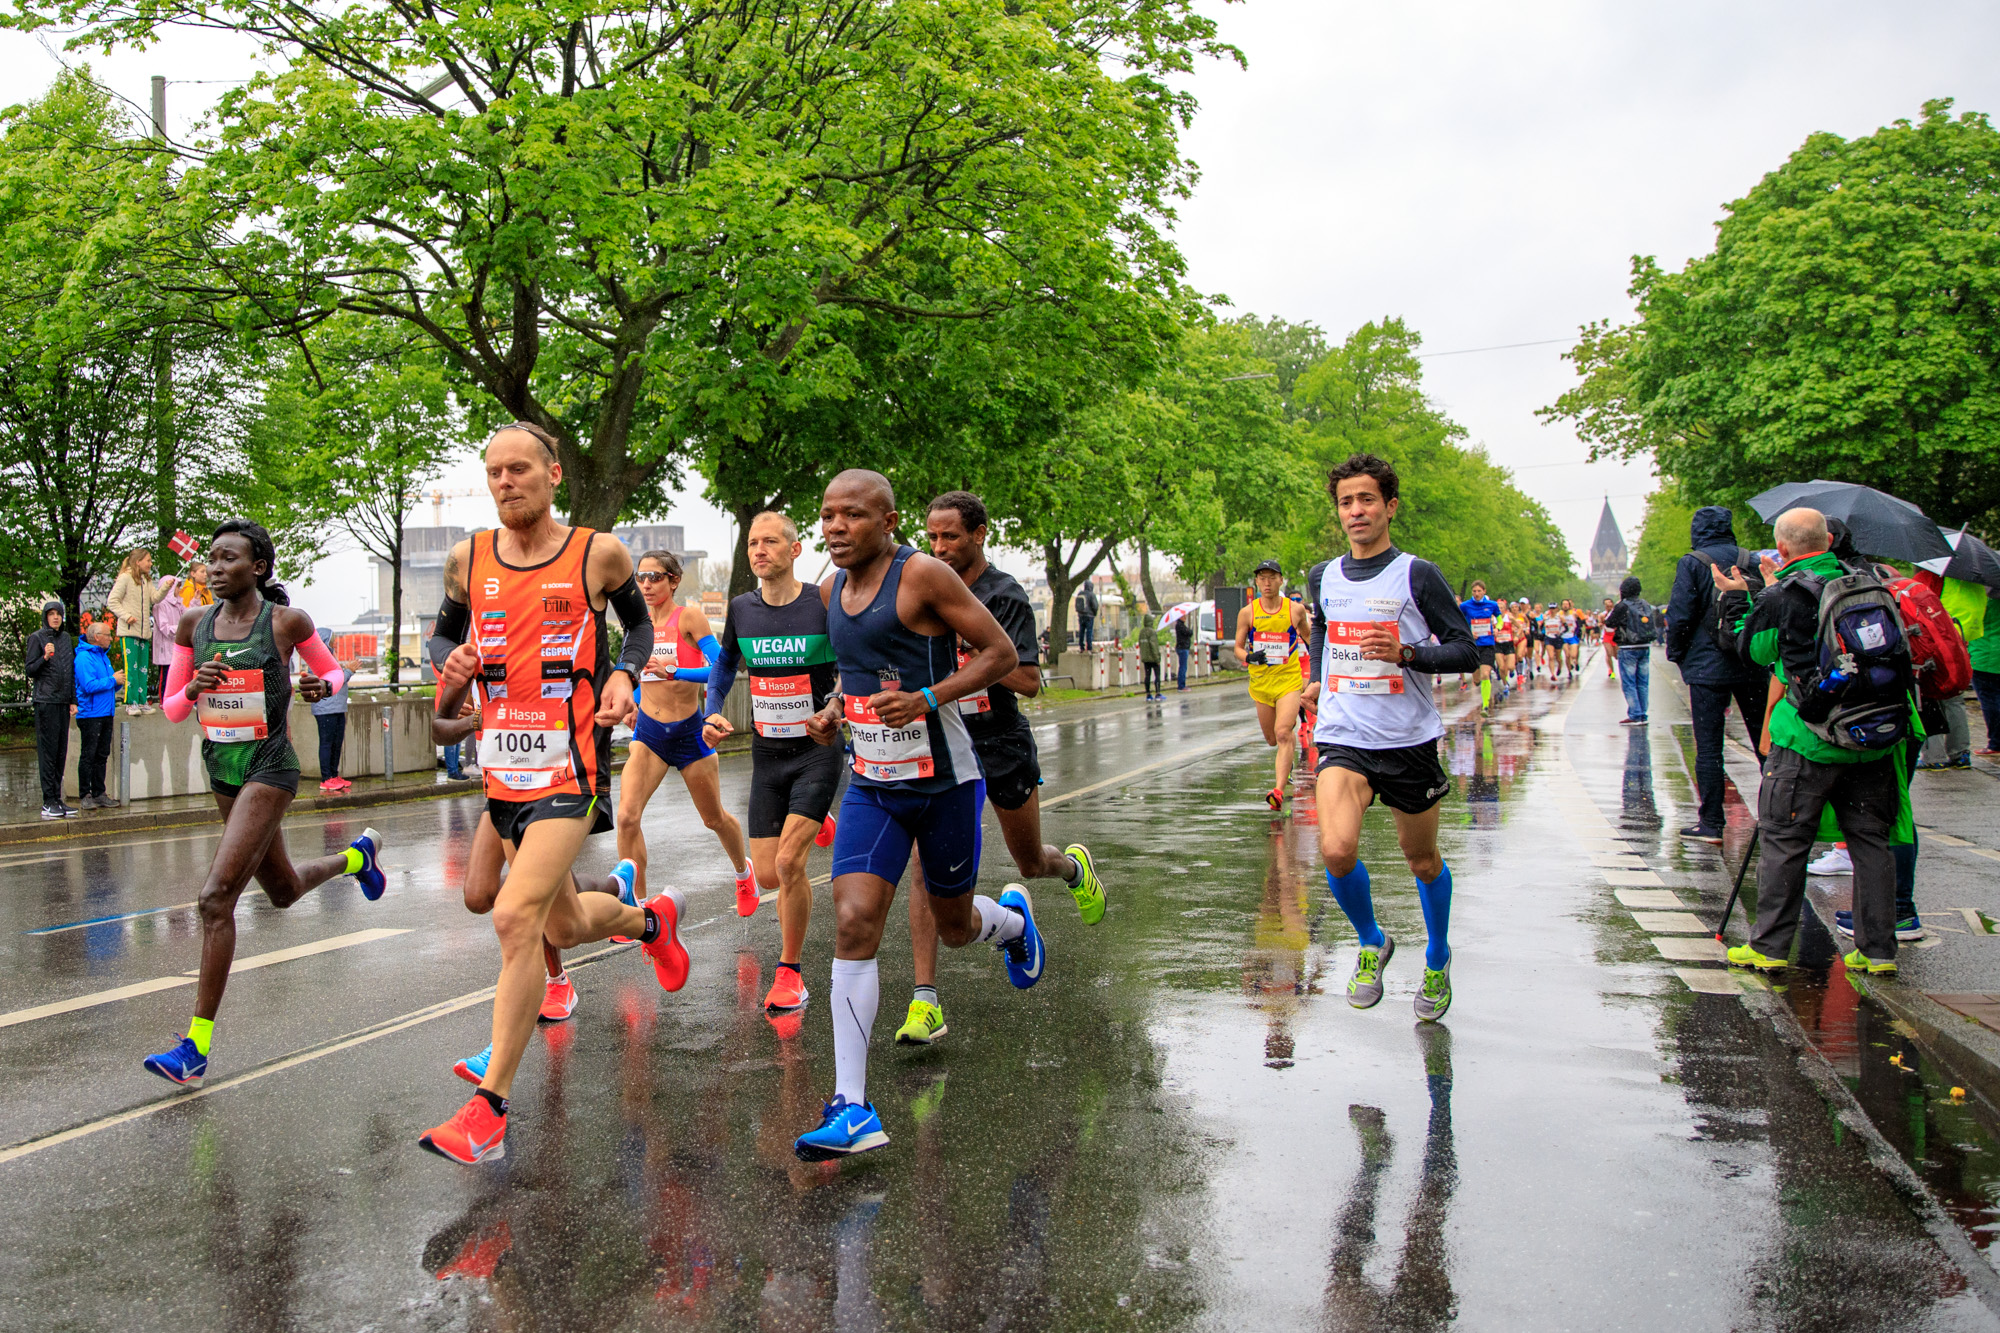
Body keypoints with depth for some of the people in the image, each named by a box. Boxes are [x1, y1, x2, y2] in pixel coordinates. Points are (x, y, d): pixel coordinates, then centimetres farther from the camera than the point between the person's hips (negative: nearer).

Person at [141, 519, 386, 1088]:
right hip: (221, 767, 6)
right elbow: (170, 709, 7)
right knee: (283, 890, 22)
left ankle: (196, 1047, -11)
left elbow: (333, 668, 7)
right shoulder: (194, 625, 3)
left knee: (217, 896, -17)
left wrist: (321, 686, -16)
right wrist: (193, 689, -15)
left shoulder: (287, 621, -8)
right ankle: (358, 854, 54)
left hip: (268, 767, -6)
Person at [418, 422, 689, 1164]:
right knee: (565, 925, 17)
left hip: (571, 769, -5)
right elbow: (445, 635, 18)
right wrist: (451, 670, -5)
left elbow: (639, 622, 13)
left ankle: (490, 1107, -11)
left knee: (516, 917, -19)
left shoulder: (599, 554, -4)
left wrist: (625, 674, -7)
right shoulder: (468, 561, 4)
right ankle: (651, 919, 51)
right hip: (503, 769, 5)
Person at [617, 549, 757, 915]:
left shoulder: (689, 617, -12)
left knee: (715, 819, 15)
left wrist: (673, 672, -31)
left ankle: (743, 871, 45)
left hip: (688, 731, -3)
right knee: (627, 816, -16)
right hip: (648, 733, 4)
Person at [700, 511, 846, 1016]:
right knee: (768, 873, 3)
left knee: (787, 861, -17)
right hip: (767, 752, 4)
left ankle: (790, 970, 3)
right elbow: (724, 664, 20)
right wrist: (712, 714, 5)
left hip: (818, 749, -4)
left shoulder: (825, 604, -11)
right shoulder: (741, 608, 2)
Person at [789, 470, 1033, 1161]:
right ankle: (852, 1109, -9)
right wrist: (832, 713, 3)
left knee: (955, 926, 14)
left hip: (945, 781, -4)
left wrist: (926, 699, -24)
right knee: (854, 924, -12)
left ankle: (1013, 920, 53)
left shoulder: (924, 575, -14)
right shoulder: (833, 590, 6)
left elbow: (1002, 652, -12)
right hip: (871, 786, 5)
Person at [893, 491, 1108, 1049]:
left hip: (1002, 745, -3)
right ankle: (925, 1003, -11)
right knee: (926, 867, -13)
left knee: (1031, 864, 15)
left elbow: (1029, 682, -21)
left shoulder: (1004, 595, -14)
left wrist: (966, 655, -28)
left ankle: (1074, 865, 54)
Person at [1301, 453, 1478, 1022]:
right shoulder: (1322, 577, 7)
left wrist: (1405, 653, -21)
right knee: (1336, 849, -20)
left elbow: (1466, 650, -7)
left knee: (1423, 861, 12)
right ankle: (1371, 943, 8)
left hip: (1409, 740, -2)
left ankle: (1437, 959, 39)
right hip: (1343, 738, 2)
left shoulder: (1417, 575, -6)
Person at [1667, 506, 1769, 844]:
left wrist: (1676, 654, 4)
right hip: (1752, 666, 4)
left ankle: (1710, 822, -1)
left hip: (1708, 666, -4)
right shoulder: (1752, 562, 7)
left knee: (1708, 746, -1)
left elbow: (1679, 616, -10)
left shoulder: (1692, 564, -6)